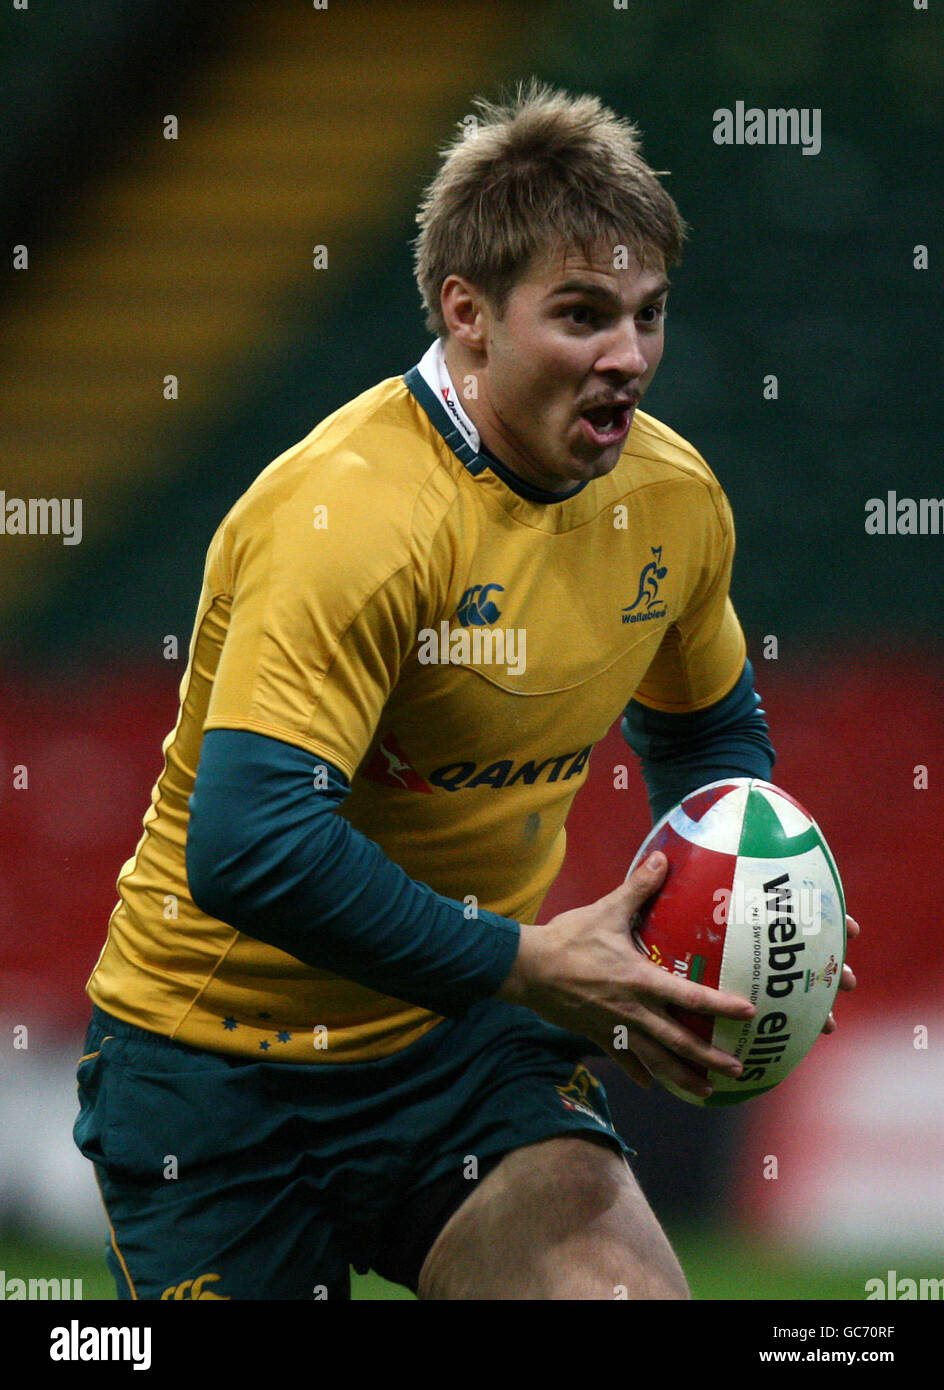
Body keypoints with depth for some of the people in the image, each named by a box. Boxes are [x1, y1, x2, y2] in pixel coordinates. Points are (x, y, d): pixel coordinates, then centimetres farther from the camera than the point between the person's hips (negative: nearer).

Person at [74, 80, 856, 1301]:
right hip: (220, 1051, -4)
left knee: (620, 1278, -21)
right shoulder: (349, 512, -24)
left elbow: (708, 731, 20)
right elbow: (247, 851, -33)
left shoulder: (674, 498, -1)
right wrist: (527, 964, -26)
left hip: (463, 1039, 4)